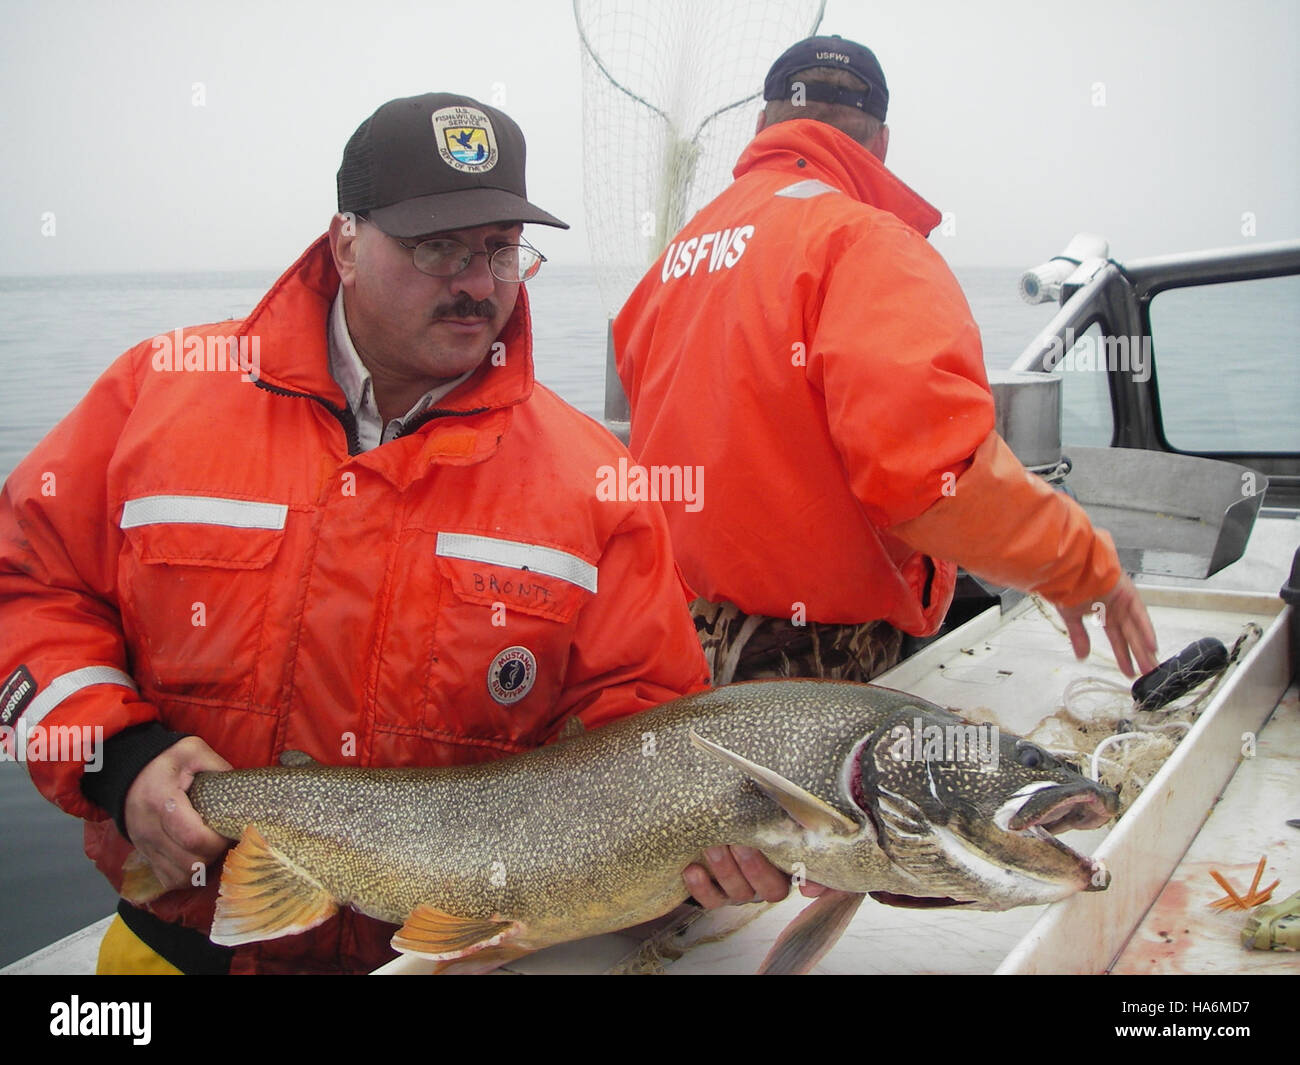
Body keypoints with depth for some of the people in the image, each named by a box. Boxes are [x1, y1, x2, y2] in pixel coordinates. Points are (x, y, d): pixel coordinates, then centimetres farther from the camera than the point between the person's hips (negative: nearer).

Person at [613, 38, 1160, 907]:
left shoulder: (685, 249, 12)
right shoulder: (864, 241, -12)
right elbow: (926, 454, -26)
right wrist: (1079, 564, -14)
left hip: (680, 638, 8)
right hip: (810, 654, -8)